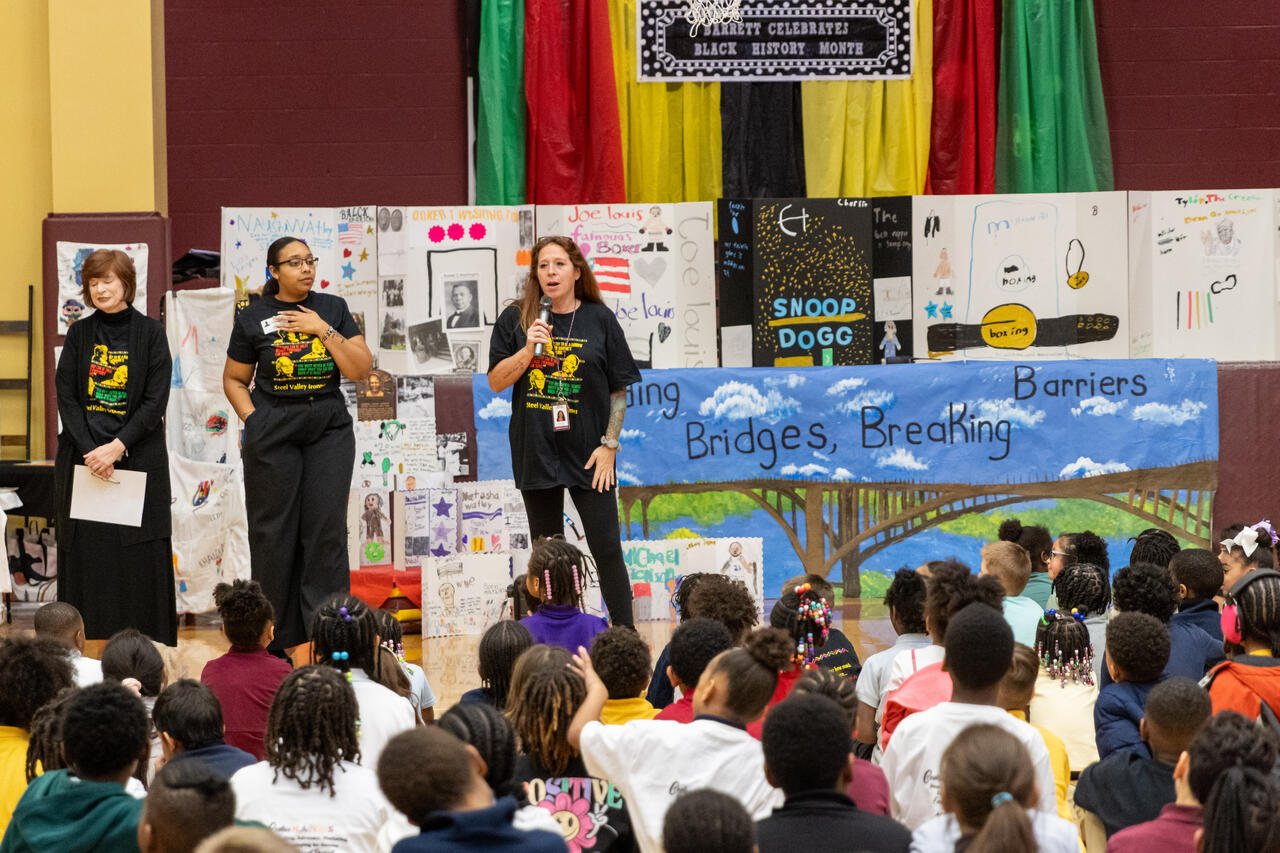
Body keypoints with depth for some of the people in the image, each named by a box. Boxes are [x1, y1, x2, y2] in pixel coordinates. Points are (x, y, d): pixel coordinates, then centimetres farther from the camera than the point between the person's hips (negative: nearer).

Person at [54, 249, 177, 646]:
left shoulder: (150, 333, 1)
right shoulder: (79, 334, 8)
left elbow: (156, 400, -4)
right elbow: (66, 397, 3)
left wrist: (117, 447, -14)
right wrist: (90, 450, -10)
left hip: (138, 459, -2)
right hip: (83, 458, 2)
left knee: (139, 556, -5)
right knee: (85, 554, -1)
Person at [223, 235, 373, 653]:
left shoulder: (333, 309, 6)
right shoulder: (253, 318, 2)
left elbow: (360, 369, -2)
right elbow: (234, 379, 9)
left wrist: (324, 330, -10)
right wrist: (253, 420, -4)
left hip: (329, 428, 1)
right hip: (273, 431, -1)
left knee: (327, 527, -4)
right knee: (274, 529, 1)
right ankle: (276, 637, 9)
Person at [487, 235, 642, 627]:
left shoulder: (599, 319, 1)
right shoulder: (516, 320, 3)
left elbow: (619, 390, 3)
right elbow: (496, 382, 0)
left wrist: (609, 444, -4)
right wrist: (529, 350, -15)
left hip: (588, 455, -1)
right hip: (536, 453, 1)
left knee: (607, 550, -5)